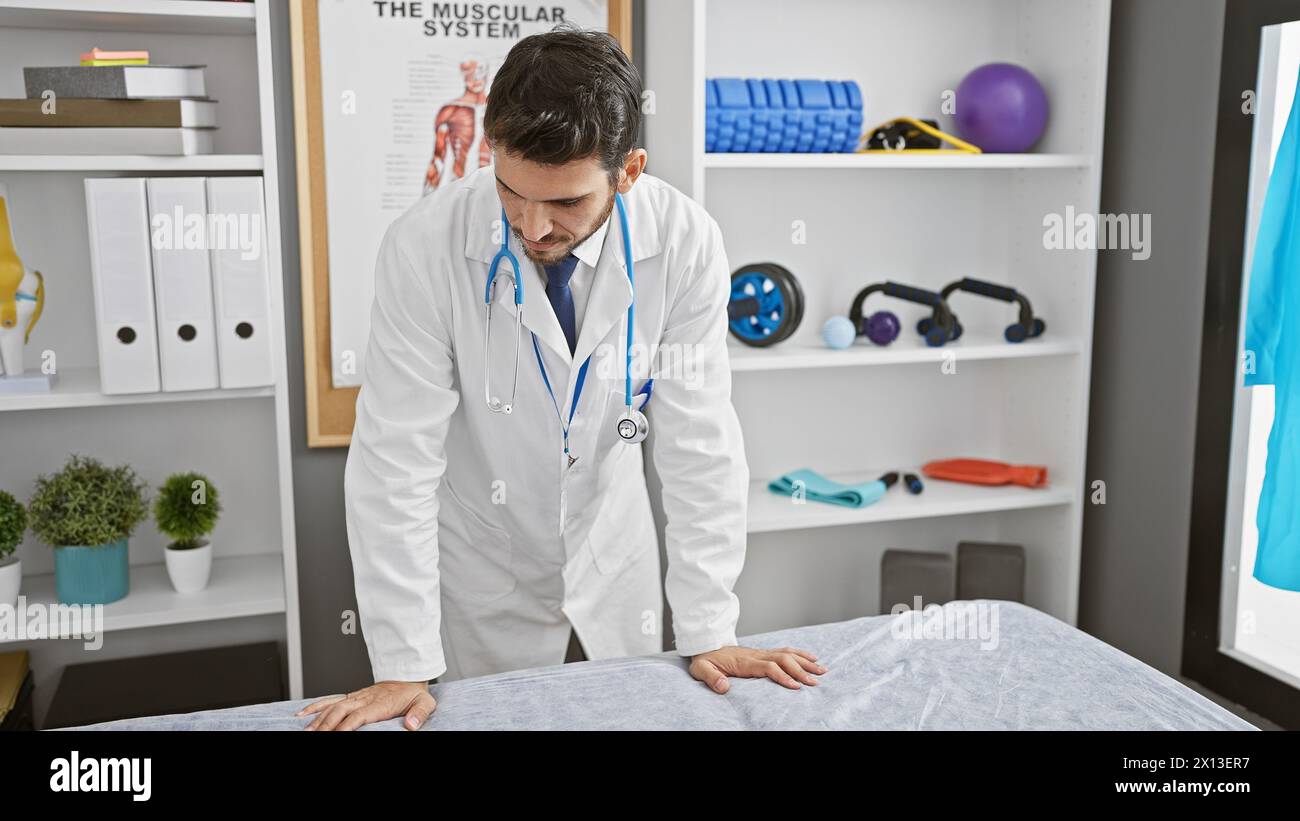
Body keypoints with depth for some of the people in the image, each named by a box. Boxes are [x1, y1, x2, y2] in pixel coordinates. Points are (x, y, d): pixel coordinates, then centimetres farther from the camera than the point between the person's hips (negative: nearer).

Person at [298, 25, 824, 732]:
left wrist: (708, 633, -14)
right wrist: (403, 668, -20)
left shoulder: (684, 242, -20)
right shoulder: (424, 248, -25)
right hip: (482, 574, -2)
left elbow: (699, 441, -15)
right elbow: (397, 460, -21)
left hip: (616, 559, 2)